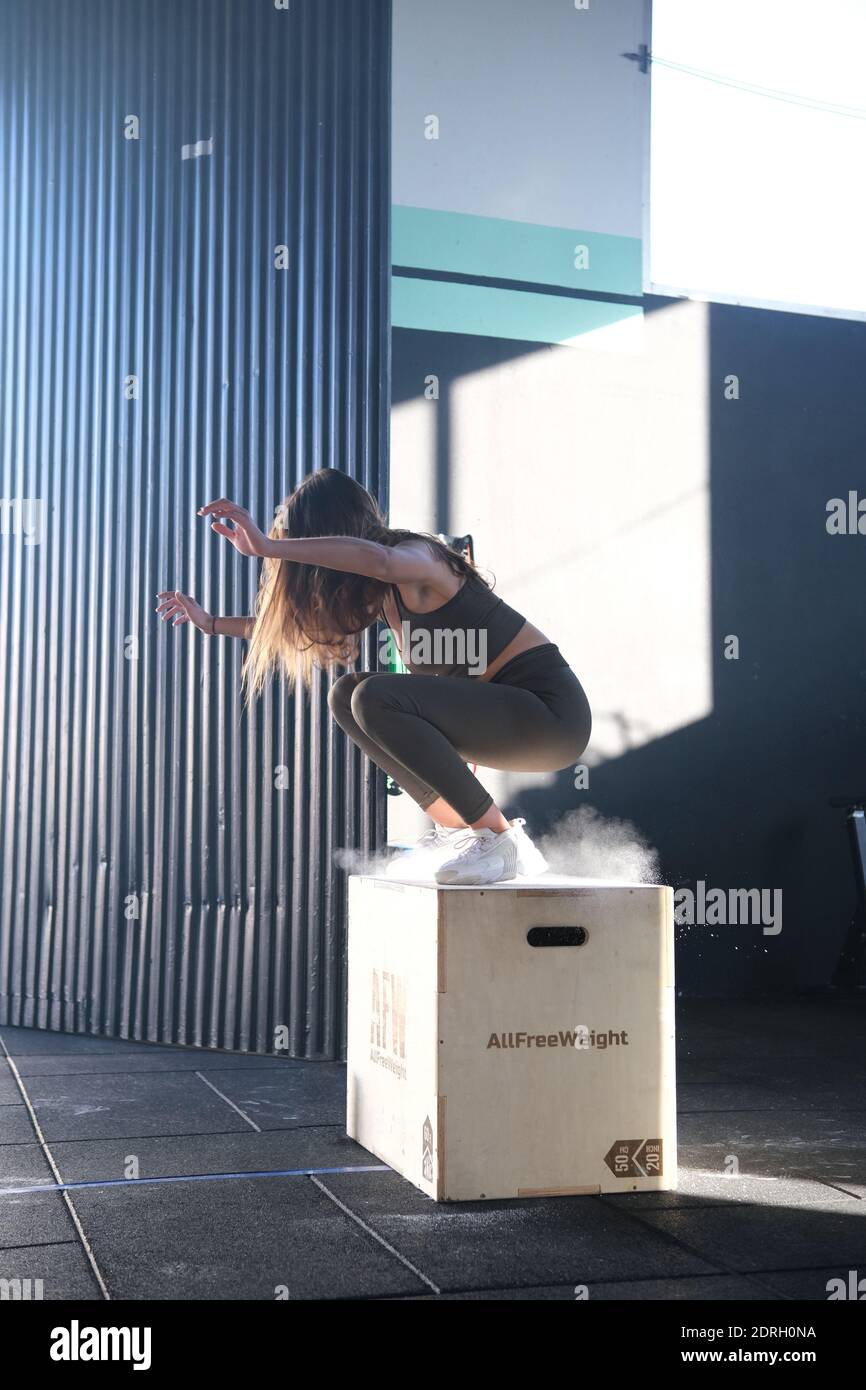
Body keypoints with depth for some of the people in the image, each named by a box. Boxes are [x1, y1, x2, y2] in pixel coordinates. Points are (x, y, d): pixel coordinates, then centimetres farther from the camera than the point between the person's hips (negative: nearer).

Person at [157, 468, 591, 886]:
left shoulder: (418, 554, -14)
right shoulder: (378, 593, 14)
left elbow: (378, 559, -40)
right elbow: (302, 624, 29)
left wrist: (269, 547, -39)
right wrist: (211, 623, 32)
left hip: (550, 711, -9)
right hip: (496, 711, 9)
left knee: (375, 698, -25)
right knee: (347, 696, 7)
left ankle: (499, 839, -17)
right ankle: (454, 826, 5)